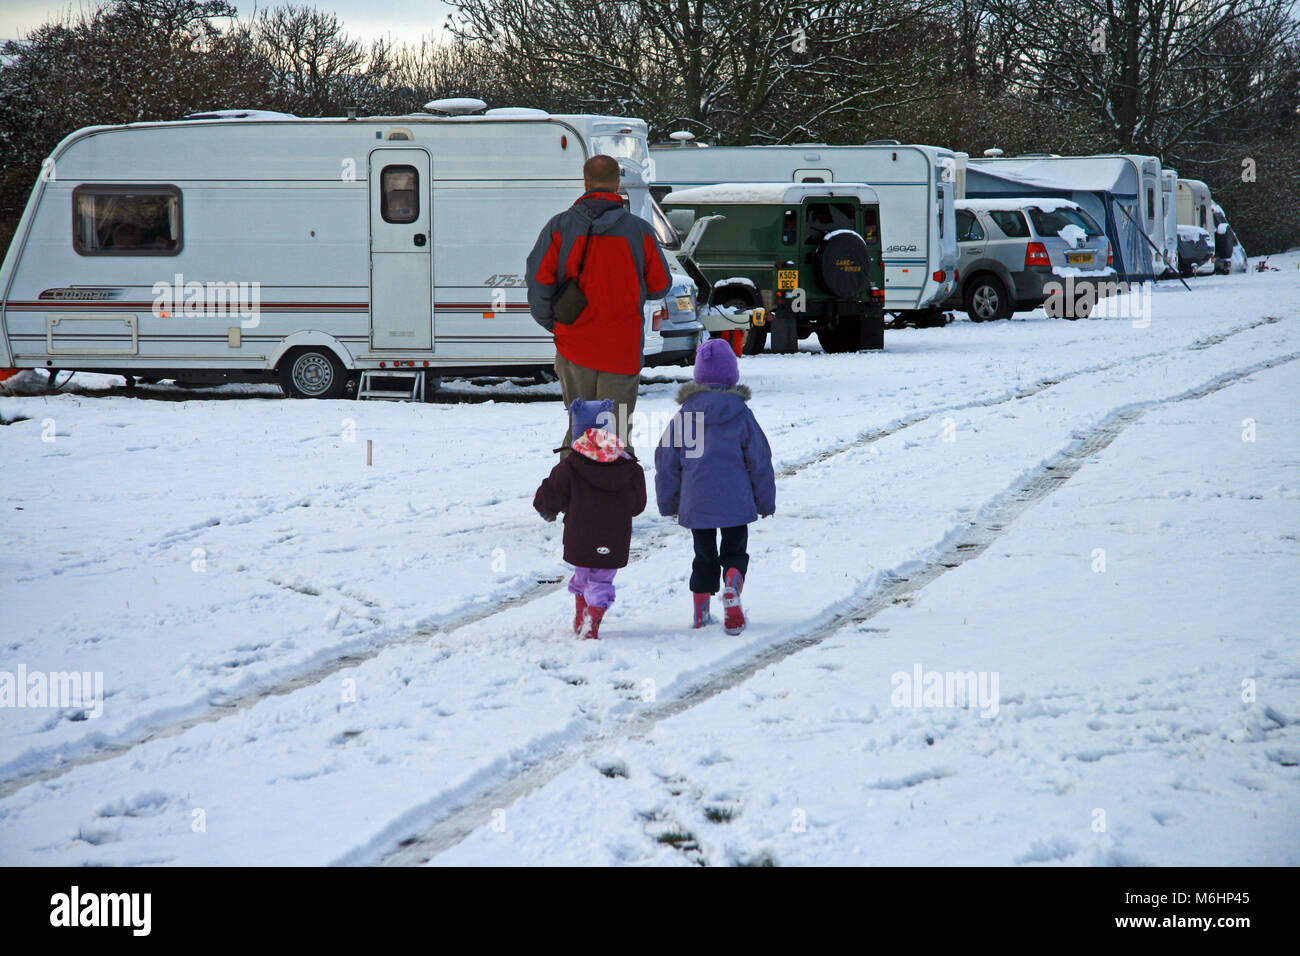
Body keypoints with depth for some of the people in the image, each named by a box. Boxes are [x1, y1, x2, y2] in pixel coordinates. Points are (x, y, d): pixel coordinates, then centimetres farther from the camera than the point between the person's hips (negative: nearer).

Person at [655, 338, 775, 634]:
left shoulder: (684, 414, 1)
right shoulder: (740, 412, -5)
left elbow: (666, 462, 6)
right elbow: (760, 460, 0)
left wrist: (668, 503, 18)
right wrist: (766, 503, 11)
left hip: (695, 503, 2)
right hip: (735, 502, -2)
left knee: (704, 554, 15)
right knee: (735, 551, 9)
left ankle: (701, 612, 14)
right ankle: (732, 586, -21)